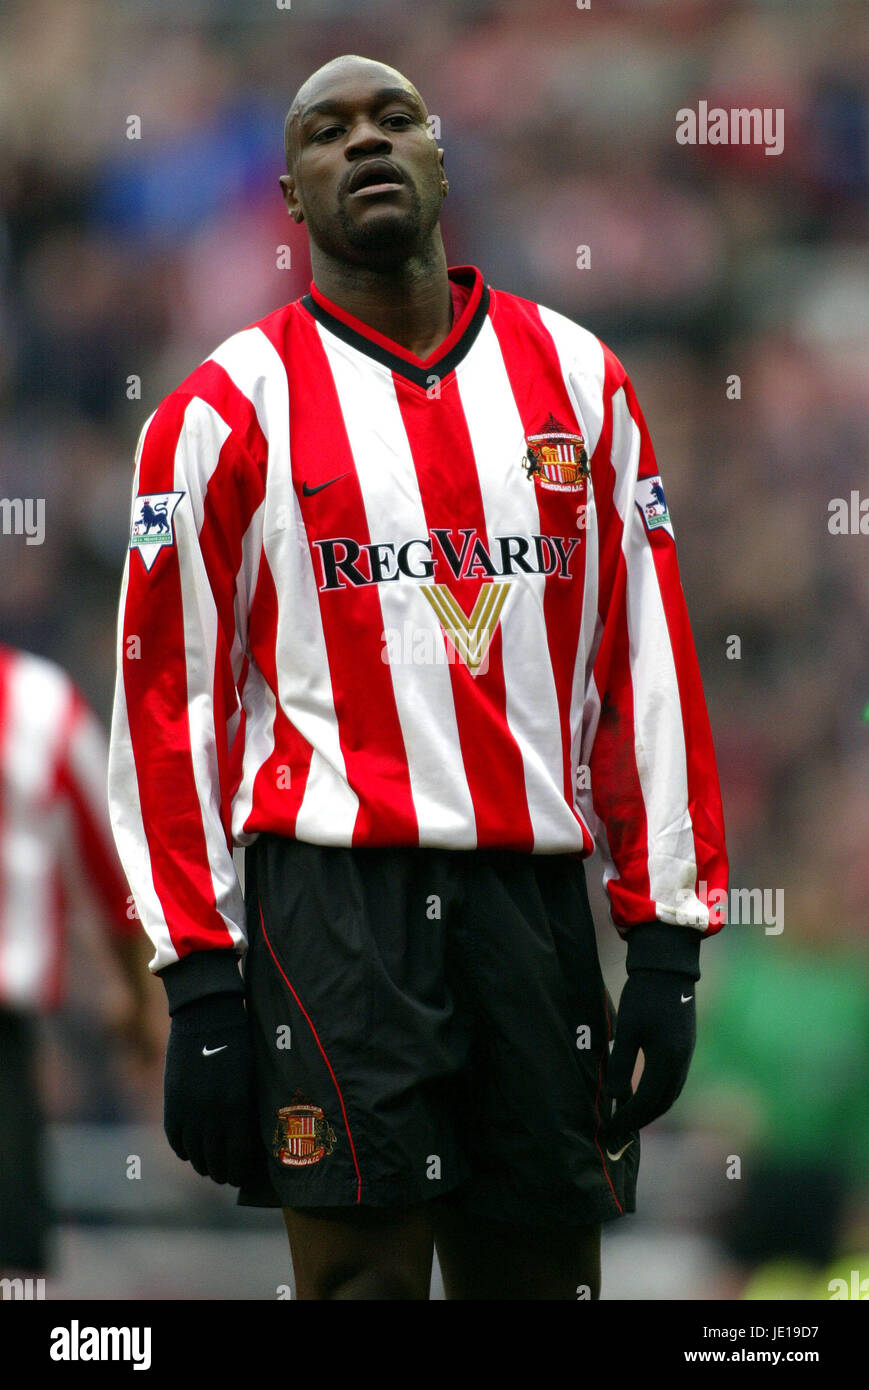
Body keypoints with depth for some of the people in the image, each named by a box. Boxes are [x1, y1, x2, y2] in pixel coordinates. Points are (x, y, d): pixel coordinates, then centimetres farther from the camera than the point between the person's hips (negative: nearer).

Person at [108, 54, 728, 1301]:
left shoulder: (576, 380, 11)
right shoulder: (230, 411, 2)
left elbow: (646, 668, 11)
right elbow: (170, 702, 0)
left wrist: (668, 940, 5)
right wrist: (201, 986, -6)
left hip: (538, 907, 3)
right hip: (335, 905, -3)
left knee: (541, 1270, 7)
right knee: (362, 1268, -6)